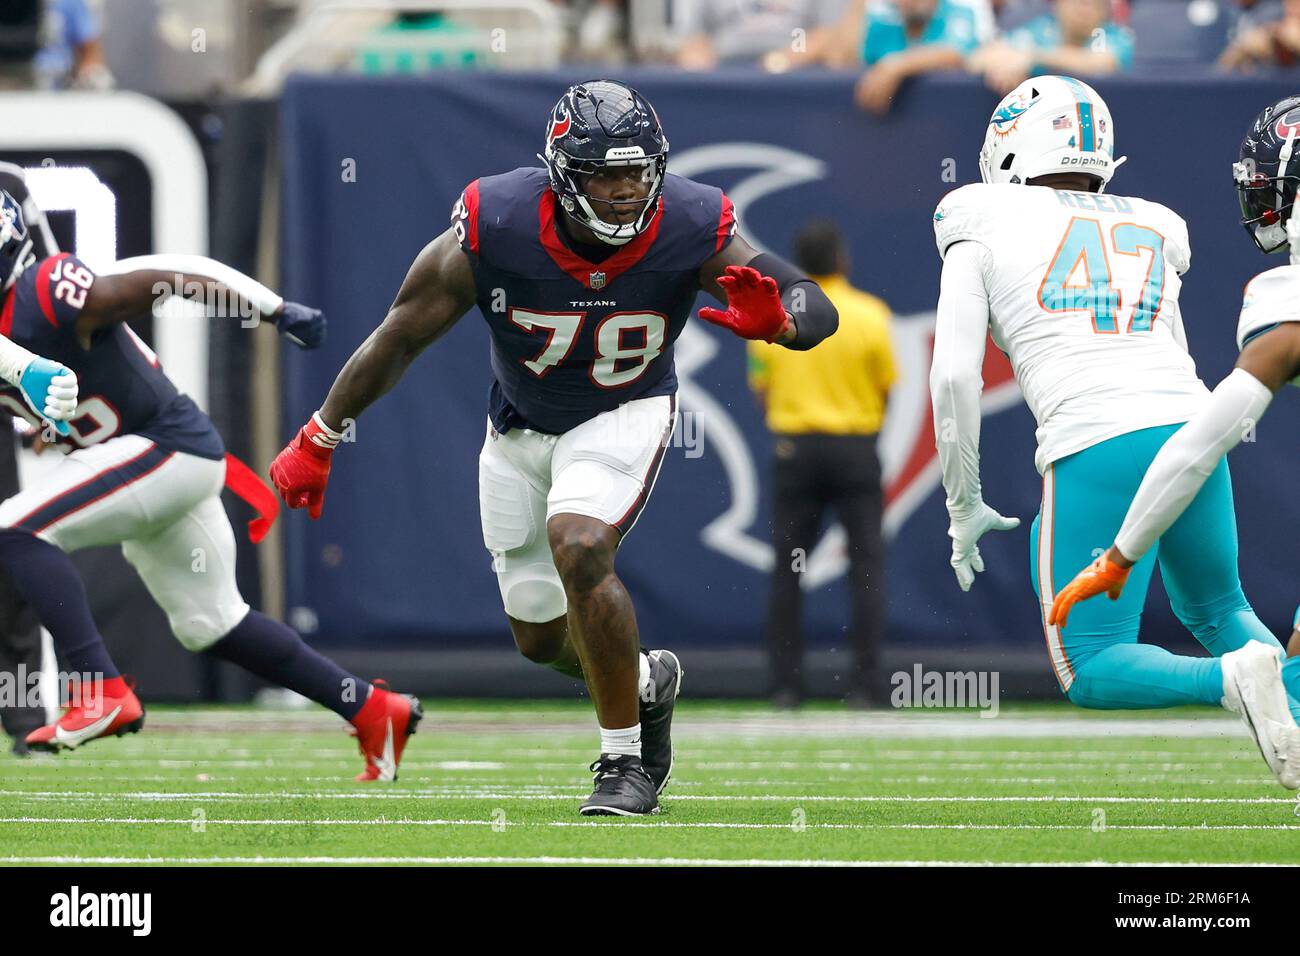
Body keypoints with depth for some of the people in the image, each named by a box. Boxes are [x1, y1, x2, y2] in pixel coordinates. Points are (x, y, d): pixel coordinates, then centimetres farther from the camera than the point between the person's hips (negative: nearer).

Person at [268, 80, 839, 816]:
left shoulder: (693, 231, -27)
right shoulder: (494, 228, -28)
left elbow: (818, 310, -23)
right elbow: (401, 336, -16)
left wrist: (774, 320, -48)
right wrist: (317, 441, -12)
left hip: (623, 415, -3)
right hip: (522, 425, 3)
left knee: (578, 548, -31)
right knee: (542, 636, 12)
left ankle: (626, 762, -16)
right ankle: (647, 683, 46)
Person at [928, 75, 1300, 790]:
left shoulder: (983, 225, 10)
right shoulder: (1151, 231, 24)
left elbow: (955, 374, 4)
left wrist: (964, 506, 11)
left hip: (1097, 448, -5)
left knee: (1091, 673, 5)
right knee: (1215, 610, 28)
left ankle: (1233, 679, -20)